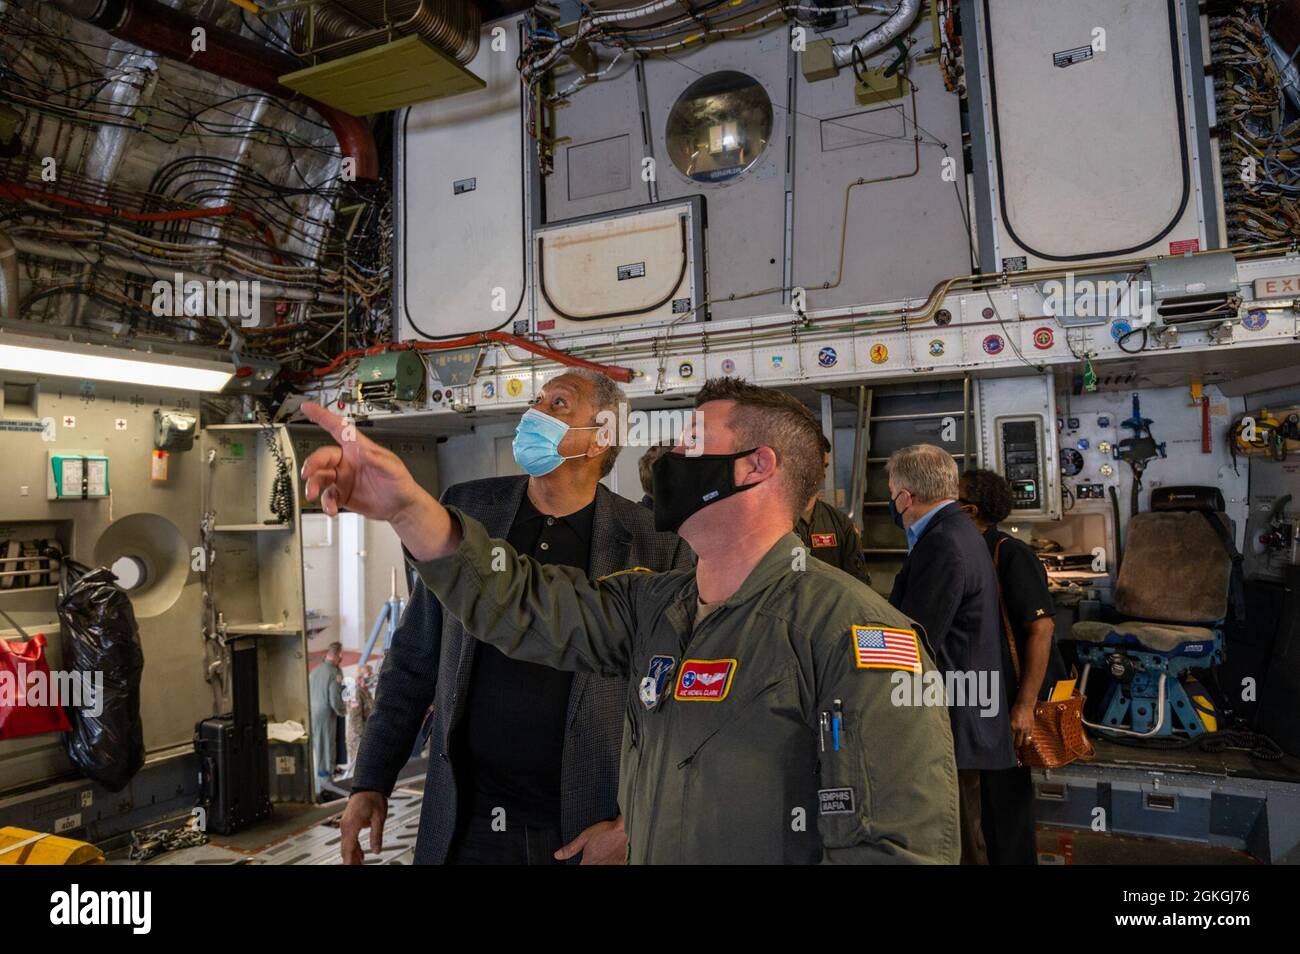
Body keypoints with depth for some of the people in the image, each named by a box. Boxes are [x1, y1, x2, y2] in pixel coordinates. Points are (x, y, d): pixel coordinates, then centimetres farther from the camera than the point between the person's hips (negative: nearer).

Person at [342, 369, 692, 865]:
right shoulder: (467, 507, -1)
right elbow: (414, 659, 5)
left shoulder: (656, 544, -10)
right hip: (464, 824, 3)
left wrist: (632, 823, -9)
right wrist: (371, 783, 4)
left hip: (584, 829, -2)